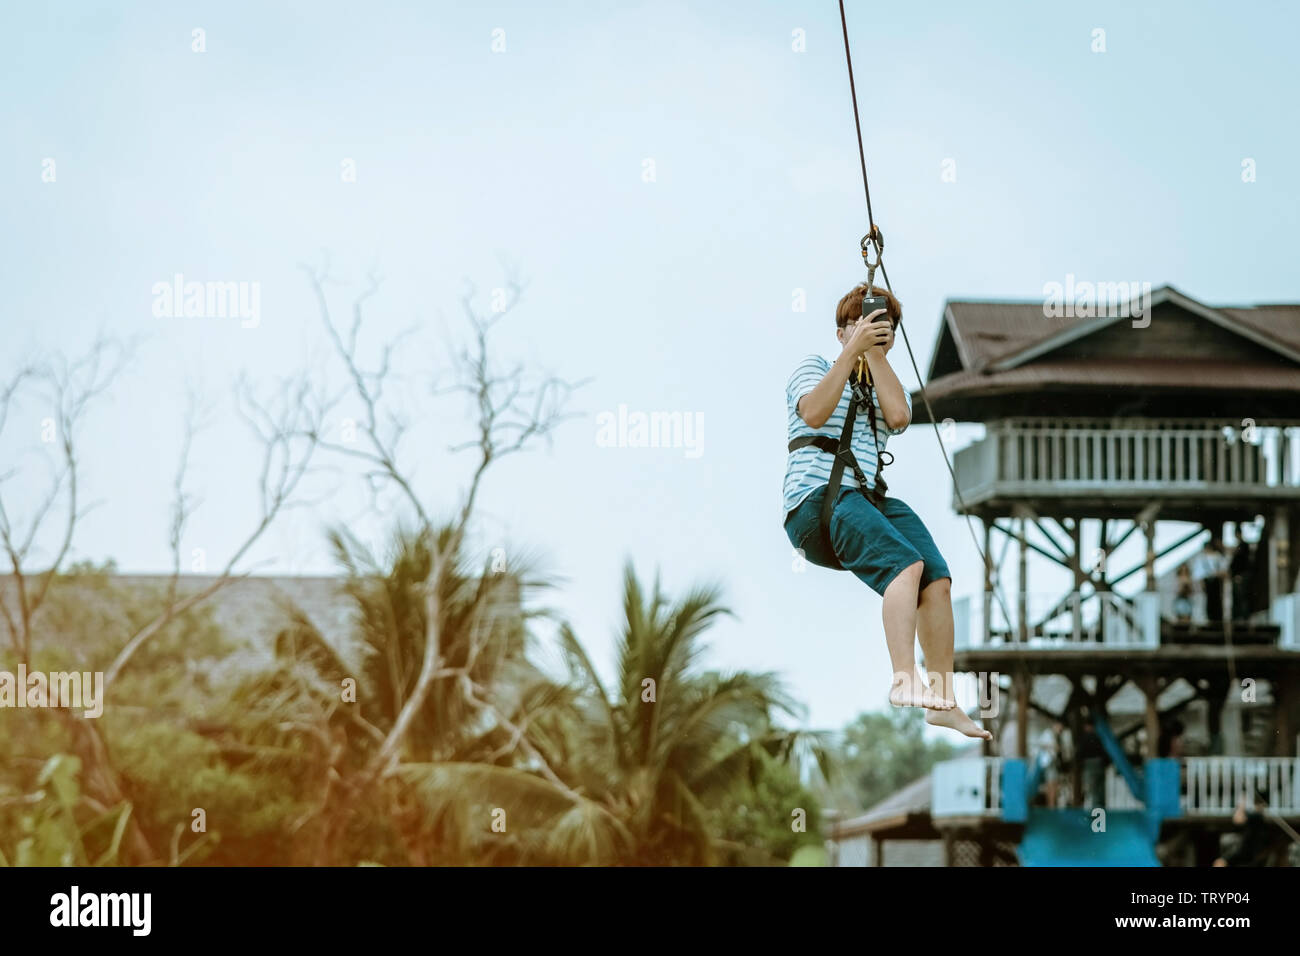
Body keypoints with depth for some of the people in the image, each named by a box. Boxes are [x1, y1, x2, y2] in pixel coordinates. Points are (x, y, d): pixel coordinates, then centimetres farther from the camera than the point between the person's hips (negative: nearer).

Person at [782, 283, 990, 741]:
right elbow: (813, 413, -11)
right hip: (817, 498, -6)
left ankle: (943, 700, -18)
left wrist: (876, 355, -2)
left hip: (871, 497, 6)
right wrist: (852, 351, -13)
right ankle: (904, 679, -41)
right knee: (905, 564, -31)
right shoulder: (815, 366, 14)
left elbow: (899, 417, 0)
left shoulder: (888, 385, 26)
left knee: (938, 578, -19)